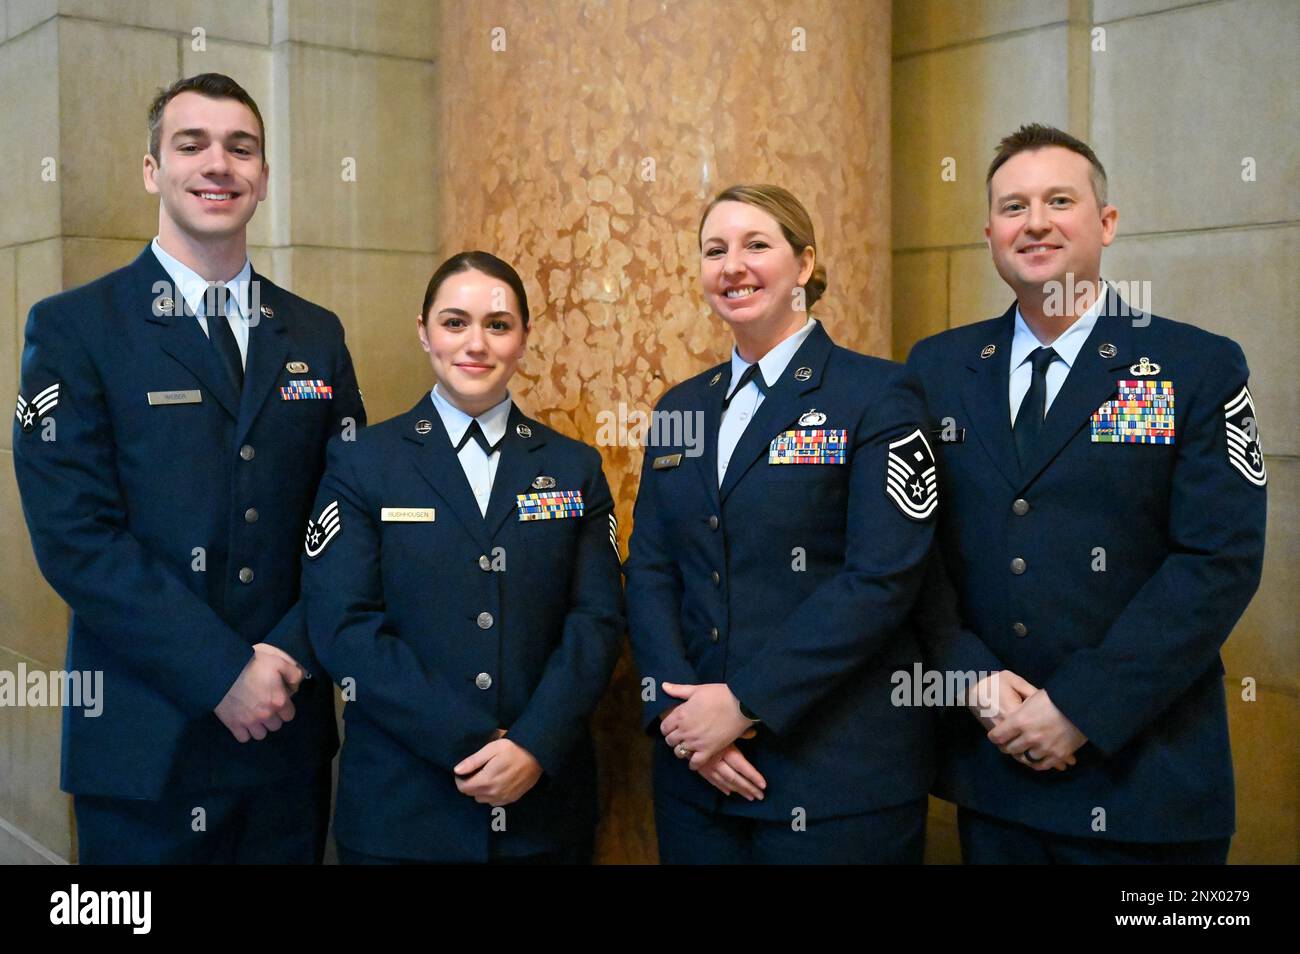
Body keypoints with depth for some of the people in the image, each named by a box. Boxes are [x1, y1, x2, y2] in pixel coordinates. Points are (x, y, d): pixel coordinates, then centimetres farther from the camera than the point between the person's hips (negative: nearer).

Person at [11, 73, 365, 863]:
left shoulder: (316, 336, 8)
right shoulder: (73, 328, -4)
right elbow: (73, 533, -12)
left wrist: (292, 656, -9)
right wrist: (225, 673, -16)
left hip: (289, 733, 3)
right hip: (145, 740, -3)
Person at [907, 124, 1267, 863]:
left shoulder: (1201, 369, -4)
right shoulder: (937, 368, 5)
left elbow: (1221, 560, -12)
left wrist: (1081, 708, -16)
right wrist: (976, 682, -11)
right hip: (988, 765, 3)